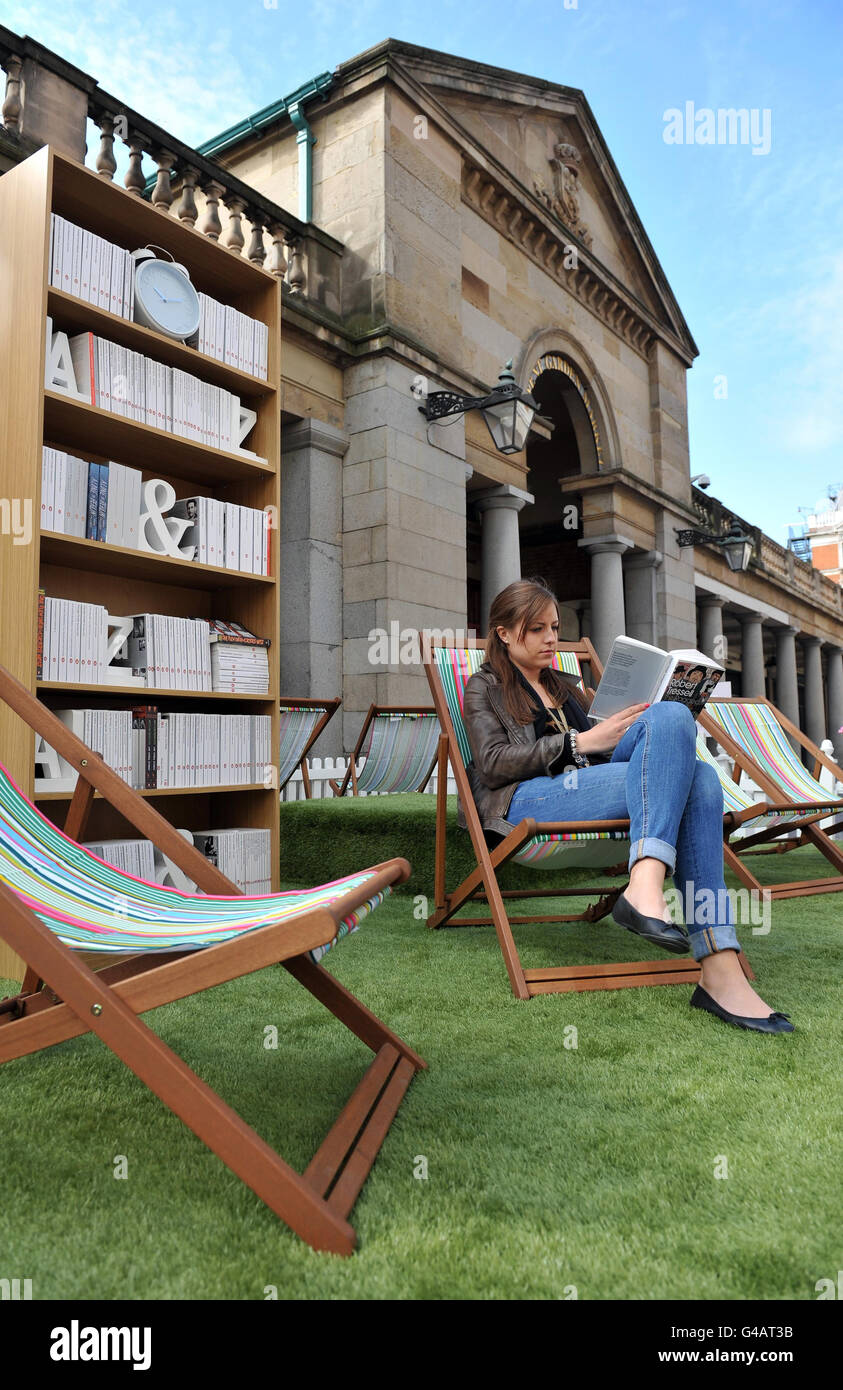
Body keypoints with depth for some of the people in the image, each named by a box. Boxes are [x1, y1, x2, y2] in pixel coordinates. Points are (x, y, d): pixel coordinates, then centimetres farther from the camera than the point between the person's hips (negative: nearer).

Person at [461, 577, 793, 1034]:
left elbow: (600, 747, 31)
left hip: (586, 788, 6)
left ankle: (720, 970, -40)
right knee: (673, 717, -25)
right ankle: (645, 890, -47)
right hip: (529, 801, -6)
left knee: (699, 777, -28)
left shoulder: (565, 685, 35)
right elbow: (492, 764, -1)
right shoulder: (484, 687, 17)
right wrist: (579, 742, -11)